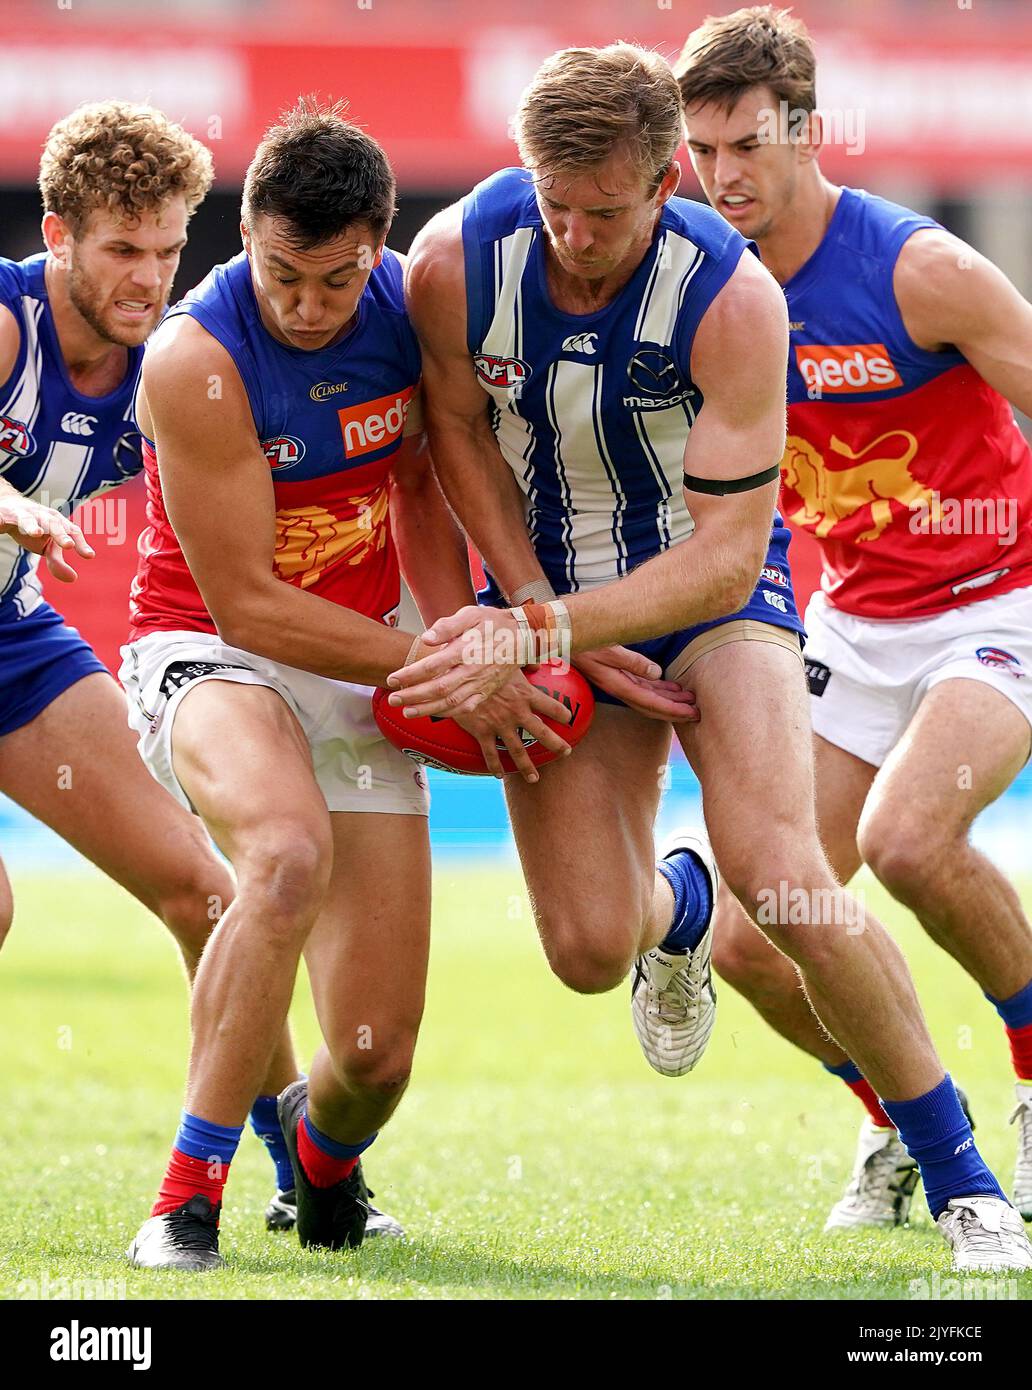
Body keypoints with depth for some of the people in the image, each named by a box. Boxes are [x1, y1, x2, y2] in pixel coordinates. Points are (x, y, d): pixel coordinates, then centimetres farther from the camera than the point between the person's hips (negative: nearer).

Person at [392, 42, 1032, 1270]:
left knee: (782, 882, -23)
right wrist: (526, 603, -8)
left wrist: (542, 632, -34)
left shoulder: (732, 299, -27)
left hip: (710, 592, -2)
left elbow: (727, 557, -26)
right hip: (549, 593, 3)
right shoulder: (455, 262, -19)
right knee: (589, 945, -9)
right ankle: (669, 904, 33)